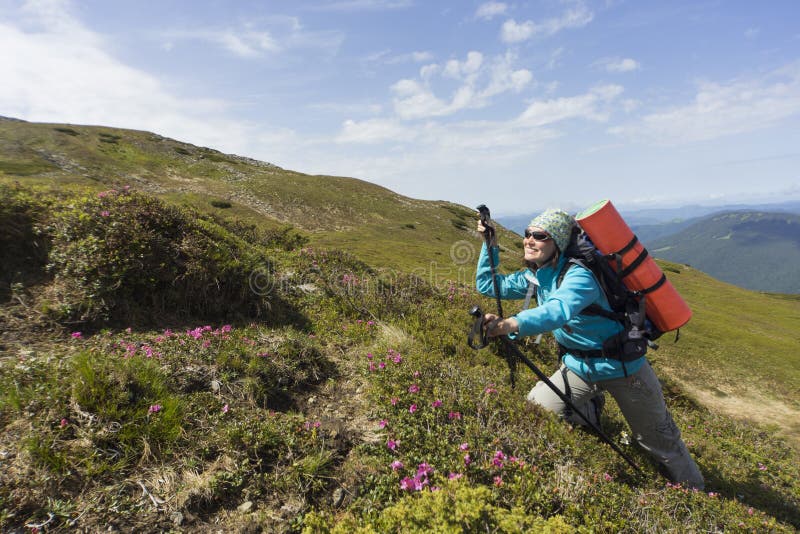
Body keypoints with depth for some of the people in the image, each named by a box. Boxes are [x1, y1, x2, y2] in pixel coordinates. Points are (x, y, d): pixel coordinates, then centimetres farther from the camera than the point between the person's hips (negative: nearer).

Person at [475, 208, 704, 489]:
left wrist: (511, 324, -65)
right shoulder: (534, 277, -5)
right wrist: (490, 245, -10)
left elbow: (559, 310, -49)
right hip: (579, 366, 6)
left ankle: (693, 494, 41)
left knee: (661, 442, 11)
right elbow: (488, 284, 1)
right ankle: (591, 408, 21)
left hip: (623, 367, -6)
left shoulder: (578, 275, -29)